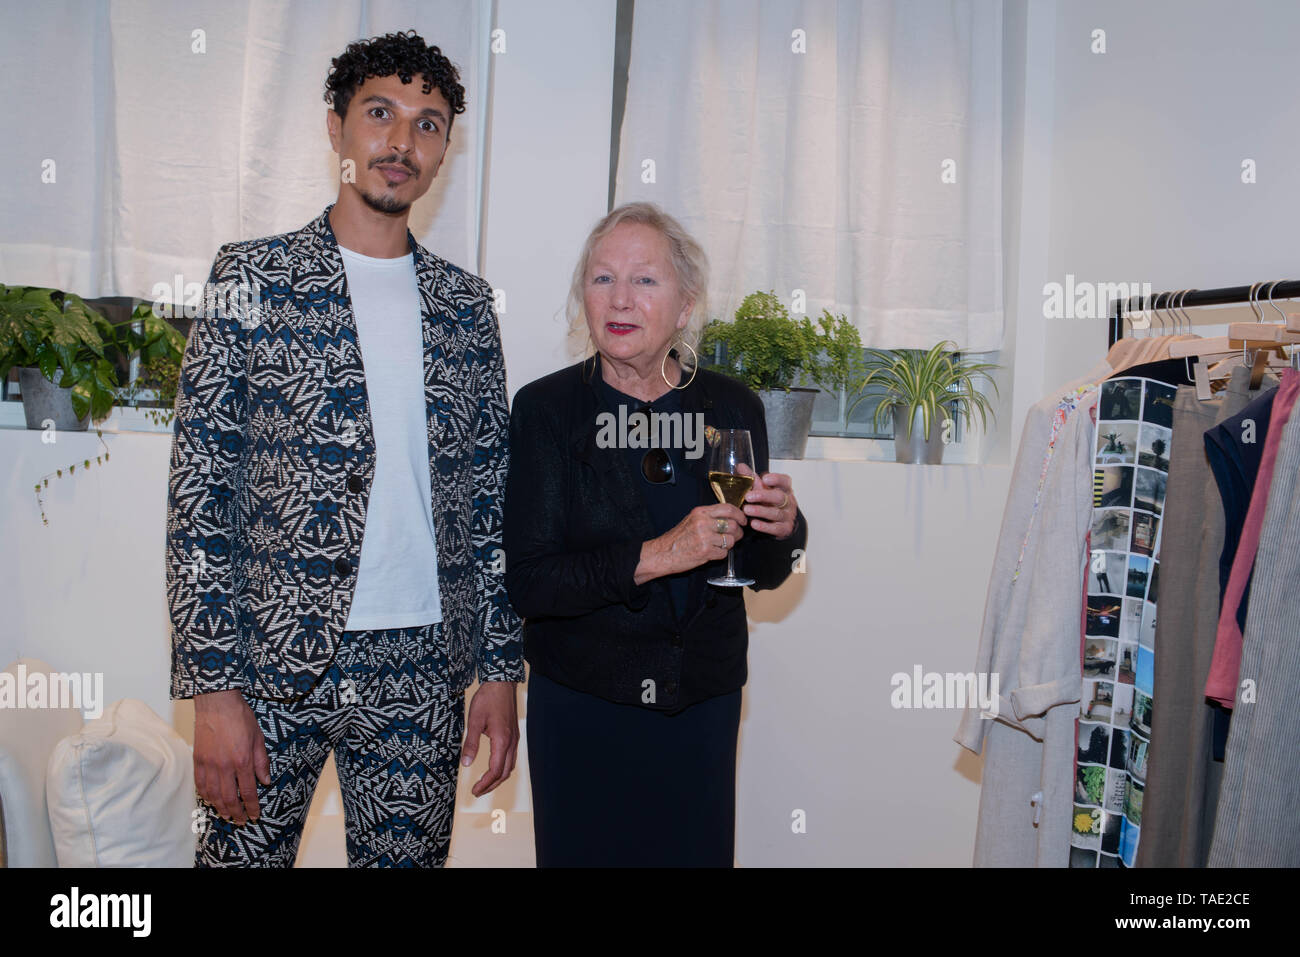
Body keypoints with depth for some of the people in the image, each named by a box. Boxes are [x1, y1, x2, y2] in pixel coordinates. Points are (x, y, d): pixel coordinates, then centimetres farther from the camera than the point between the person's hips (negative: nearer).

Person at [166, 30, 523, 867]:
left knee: (407, 858, 13)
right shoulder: (253, 280, -2)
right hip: (272, 668, -2)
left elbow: (489, 498, 8)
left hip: (422, 671, 3)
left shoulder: (467, 305, 7)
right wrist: (213, 688, -10)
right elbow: (200, 491, -6)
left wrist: (501, 669, 6)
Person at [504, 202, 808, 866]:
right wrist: (655, 556, -26)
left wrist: (781, 529, -15)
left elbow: (759, 572, 7)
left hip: (702, 705, 2)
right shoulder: (546, 408, -9)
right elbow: (527, 583, -16)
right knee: (583, 851, 12)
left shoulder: (732, 408, -2)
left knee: (696, 852, 15)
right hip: (579, 707, -2)